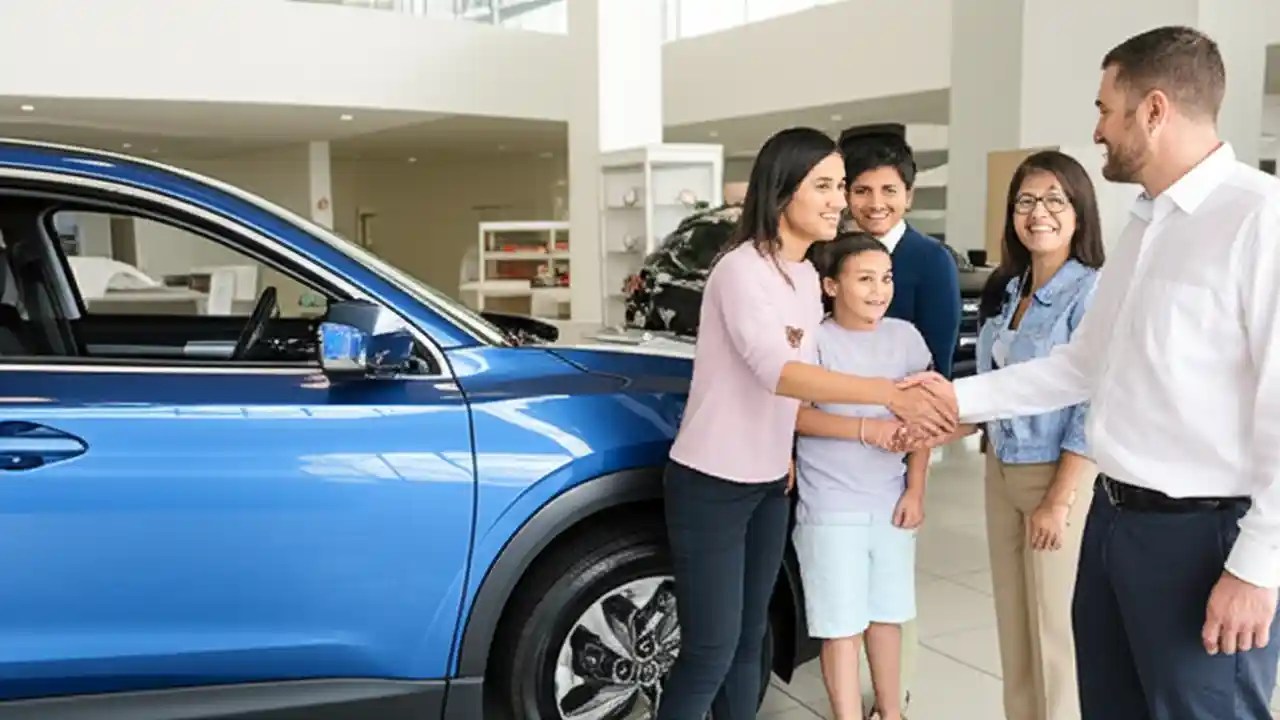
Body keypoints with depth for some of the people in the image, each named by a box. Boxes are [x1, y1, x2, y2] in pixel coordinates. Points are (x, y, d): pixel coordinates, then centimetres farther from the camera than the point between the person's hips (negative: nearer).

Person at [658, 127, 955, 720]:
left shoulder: (808, 277, 8)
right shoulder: (741, 269, -18)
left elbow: (800, 387, 9)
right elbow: (777, 373, -33)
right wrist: (888, 393, -40)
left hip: (769, 485, 8)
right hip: (710, 486, -8)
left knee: (748, 642, 15)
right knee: (711, 652, -3)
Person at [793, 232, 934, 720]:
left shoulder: (905, 337, 3)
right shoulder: (815, 341, -11)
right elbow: (794, 415, -15)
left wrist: (915, 490, 2)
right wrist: (864, 428, -24)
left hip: (892, 505, 5)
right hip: (830, 511, -4)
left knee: (887, 615, 18)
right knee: (842, 626, 2)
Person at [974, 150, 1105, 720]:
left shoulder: (1092, 292, -15)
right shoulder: (1004, 290, 8)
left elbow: (1094, 407, -18)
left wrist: (1060, 499, -18)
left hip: (1060, 473, -7)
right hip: (1001, 470, 7)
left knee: (1054, 626, 4)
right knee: (1012, 620, 15)